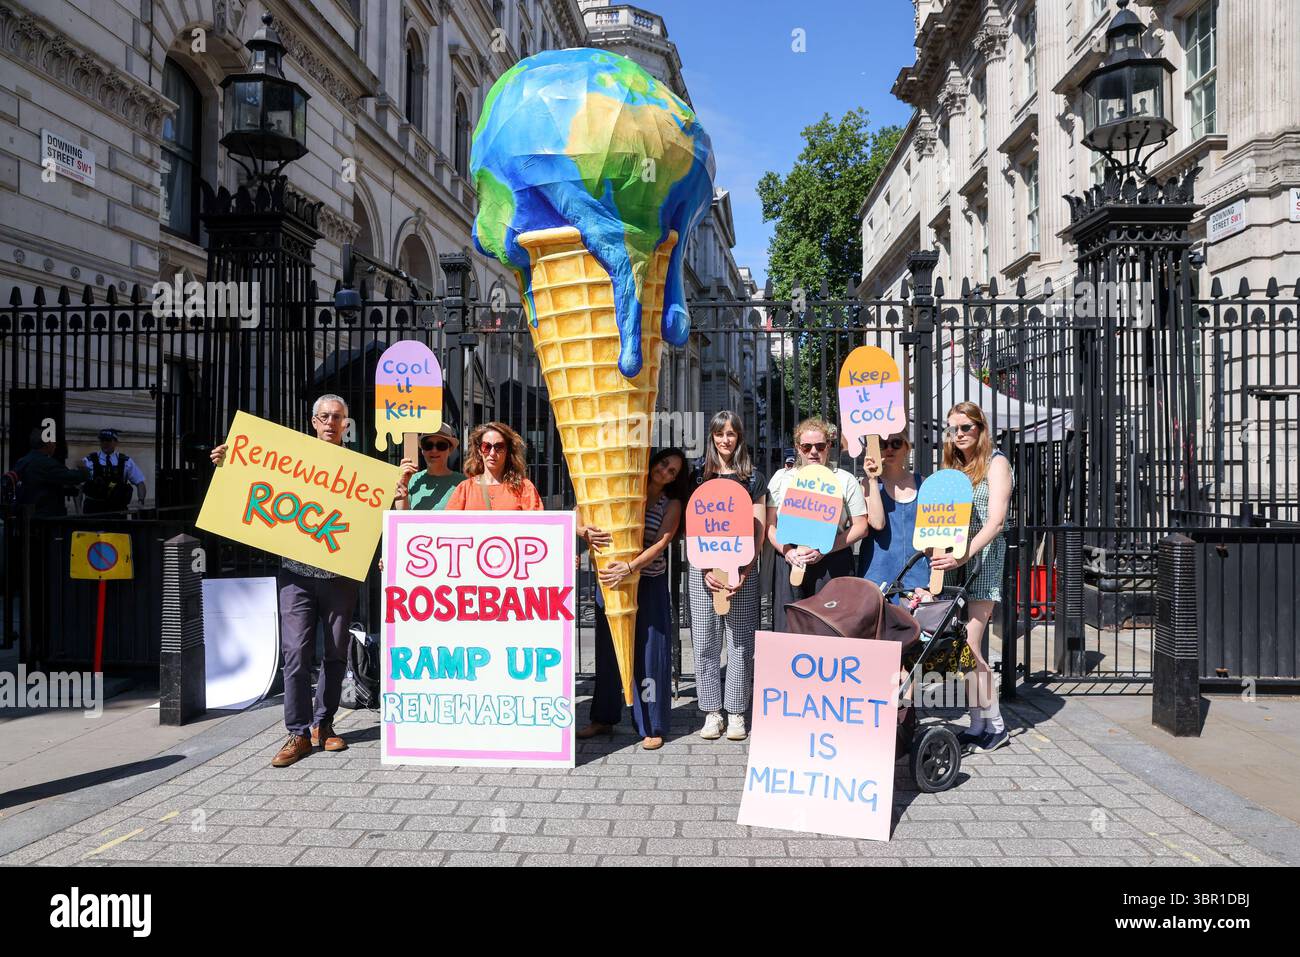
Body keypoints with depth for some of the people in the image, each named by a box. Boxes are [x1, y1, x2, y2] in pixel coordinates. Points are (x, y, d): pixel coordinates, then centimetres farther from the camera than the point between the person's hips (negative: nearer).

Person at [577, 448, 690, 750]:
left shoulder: (671, 505, 0)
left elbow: (660, 544, -15)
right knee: (608, 649, 12)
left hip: (649, 584, -2)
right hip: (610, 579, 2)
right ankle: (603, 718, 27)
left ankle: (652, 727, 11)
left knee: (649, 652, -1)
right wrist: (585, 532, -26)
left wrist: (629, 568, -31)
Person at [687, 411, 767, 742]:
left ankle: (736, 713, 9)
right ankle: (712, 712, 10)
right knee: (705, 642, 1)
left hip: (742, 570, -1)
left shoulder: (754, 478, 8)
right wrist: (706, 570, -7)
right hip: (703, 569, 1)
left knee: (740, 642, 0)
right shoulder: (699, 476, 10)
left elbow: (759, 531, 4)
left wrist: (743, 573, -8)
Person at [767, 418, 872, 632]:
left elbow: (860, 526, 2)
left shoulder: (845, 480, 9)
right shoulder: (782, 478, 13)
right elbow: (770, 525, 8)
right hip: (790, 562, 1)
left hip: (833, 564, -1)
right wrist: (787, 551, -10)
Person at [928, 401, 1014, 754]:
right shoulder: (953, 467, 20)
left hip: (982, 559, -6)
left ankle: (995, 725, 2)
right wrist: (935, 549, 1)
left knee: (968, 646, -10)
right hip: (951, 560, 6)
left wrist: (965, 554, -25)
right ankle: (978, 725, 11)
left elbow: (995, 520, -13)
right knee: (962, 648, 4)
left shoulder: (996, 462, -1)